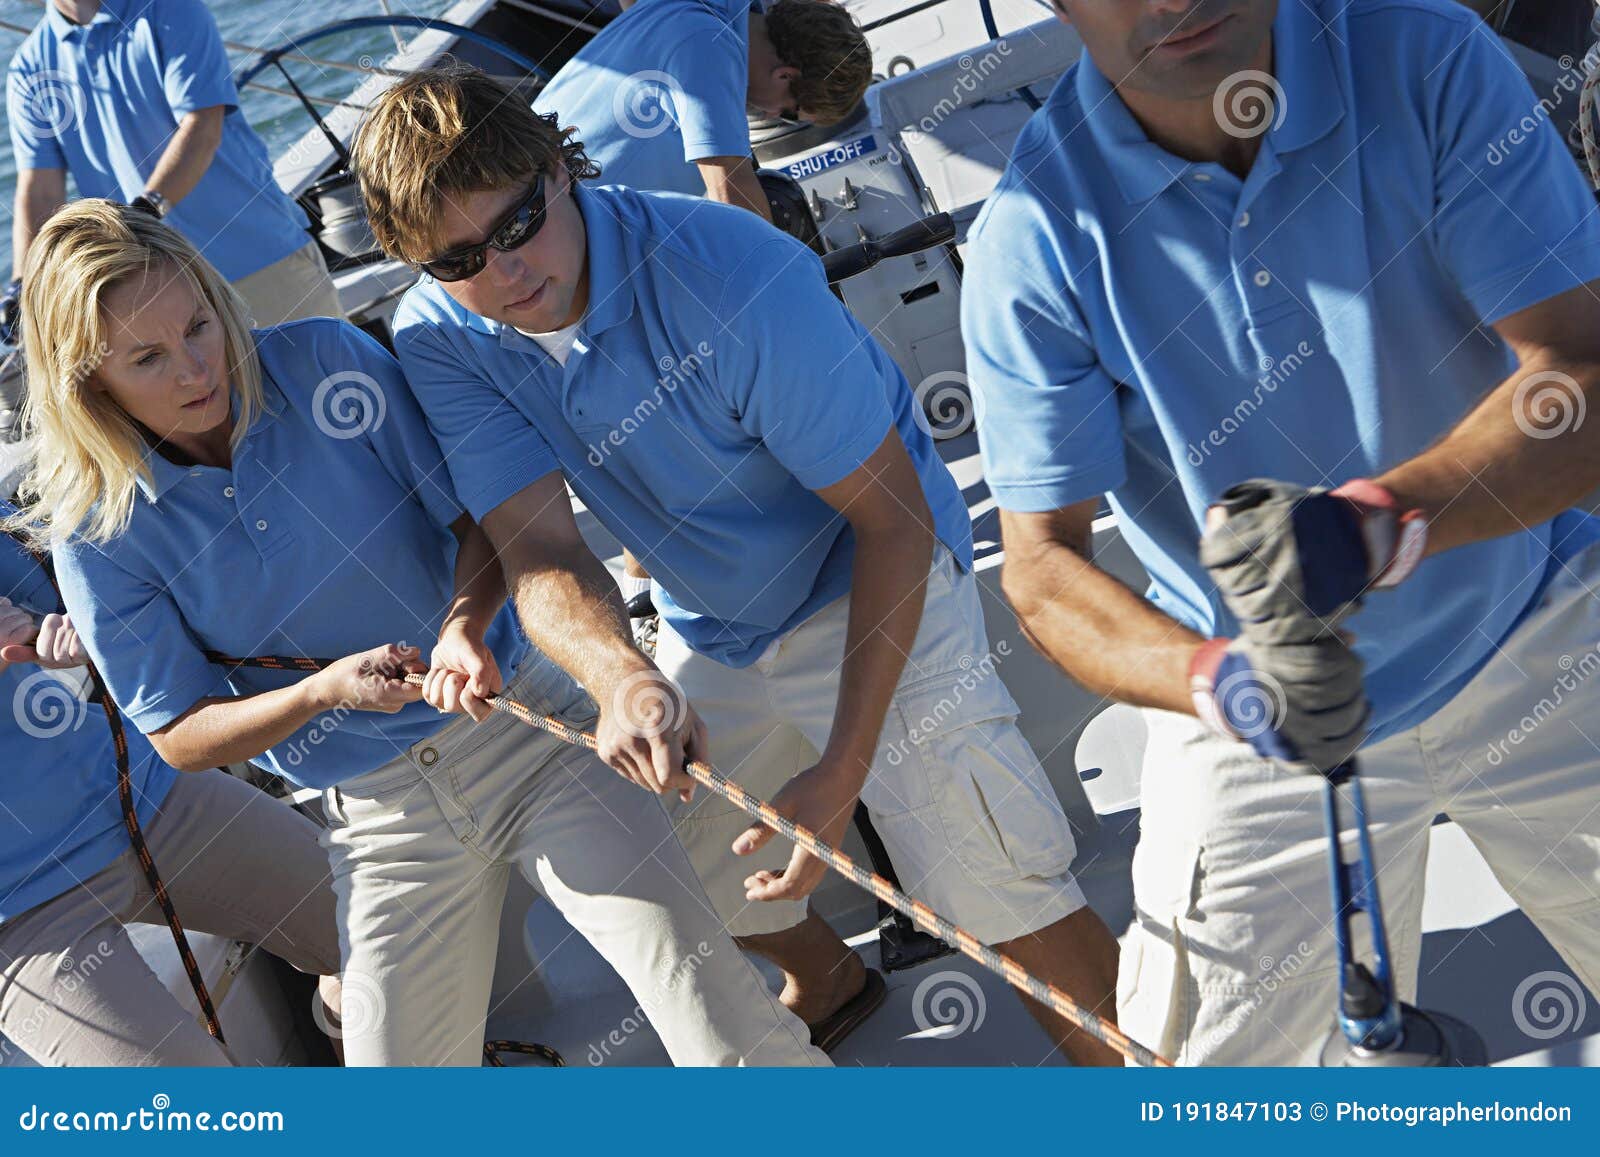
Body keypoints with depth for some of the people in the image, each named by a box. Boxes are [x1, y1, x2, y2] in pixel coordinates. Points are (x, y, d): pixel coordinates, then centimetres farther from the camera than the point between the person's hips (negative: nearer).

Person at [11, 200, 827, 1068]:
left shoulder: (324, 361, -8)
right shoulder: (100, 535, -7)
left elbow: (480, 514, -4)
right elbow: (180, 737, -2)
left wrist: (466, 623, -25)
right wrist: (324, 690, -20)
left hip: (517, 716, -1)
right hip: (378, 811, 2)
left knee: (703, 989, -15)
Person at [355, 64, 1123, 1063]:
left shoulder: (738, 275, -31)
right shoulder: (438, 338, -15)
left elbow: (895, 520, -26)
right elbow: (539, 551, -24)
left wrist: (845, 768, -32)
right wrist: (621, 678, -47)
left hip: (871, 590, -6)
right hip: (709, 632, 6)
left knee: (999, 895, -14)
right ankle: (829, 982, 51)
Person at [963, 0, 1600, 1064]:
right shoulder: (1035, 237, -19)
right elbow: (1042, 566, -16)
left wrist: (1377, 521, -40)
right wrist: (1219, 681, -35)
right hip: (1261, 729, 0)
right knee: (1207, 1057, 13)